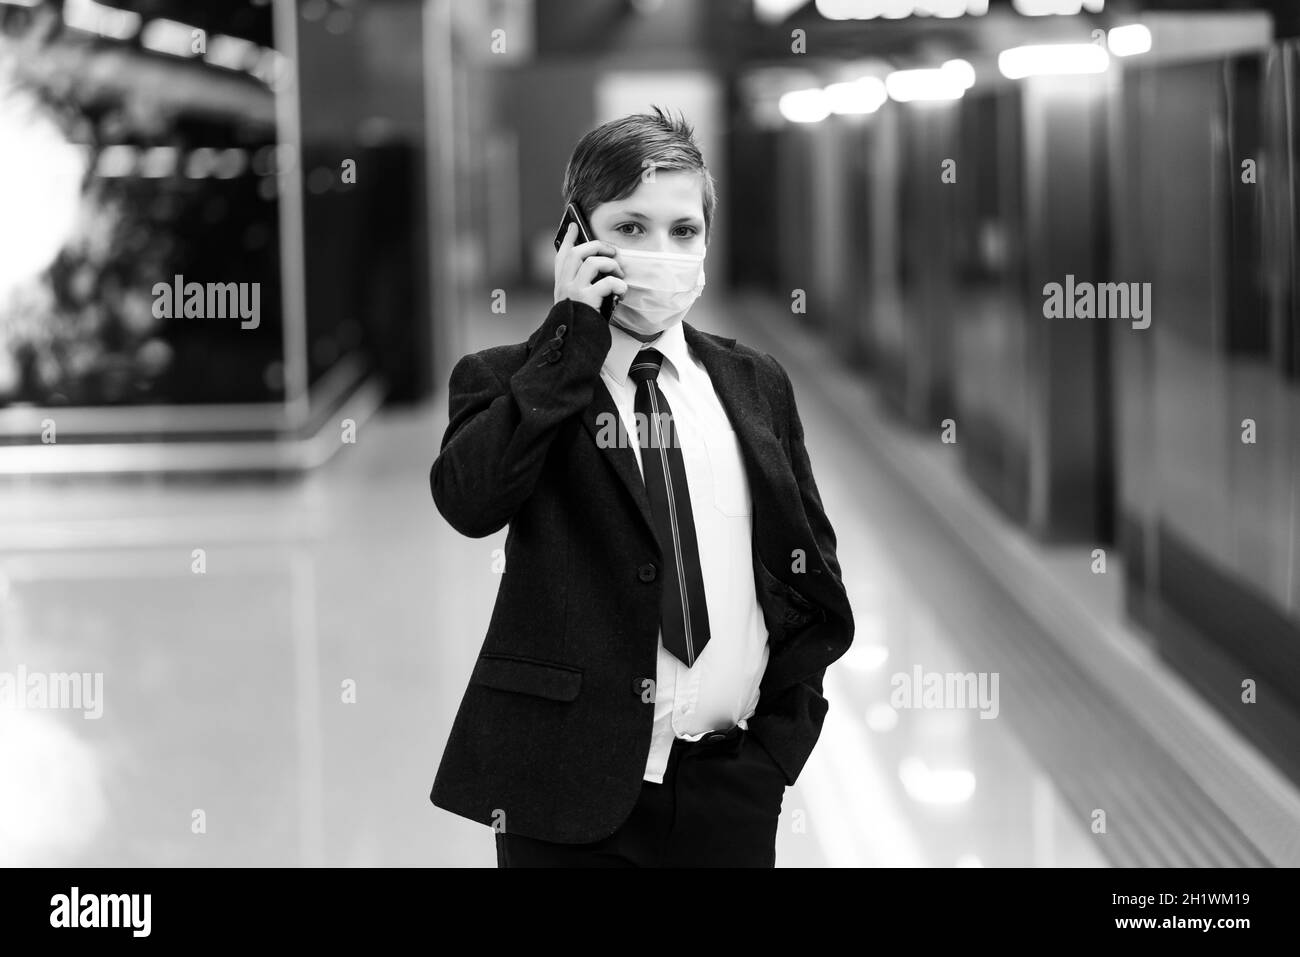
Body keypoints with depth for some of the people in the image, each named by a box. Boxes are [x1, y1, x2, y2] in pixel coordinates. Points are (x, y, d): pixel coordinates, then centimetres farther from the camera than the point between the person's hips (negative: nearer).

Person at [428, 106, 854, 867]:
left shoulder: (755, 385, 11)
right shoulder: (510, 382, 1)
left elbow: (809, 566, 15)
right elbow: (468, 502, -19)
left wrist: (785, 730, 4)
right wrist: (571, 333, -15)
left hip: (731, 783, 3)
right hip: (568, 785, -3)